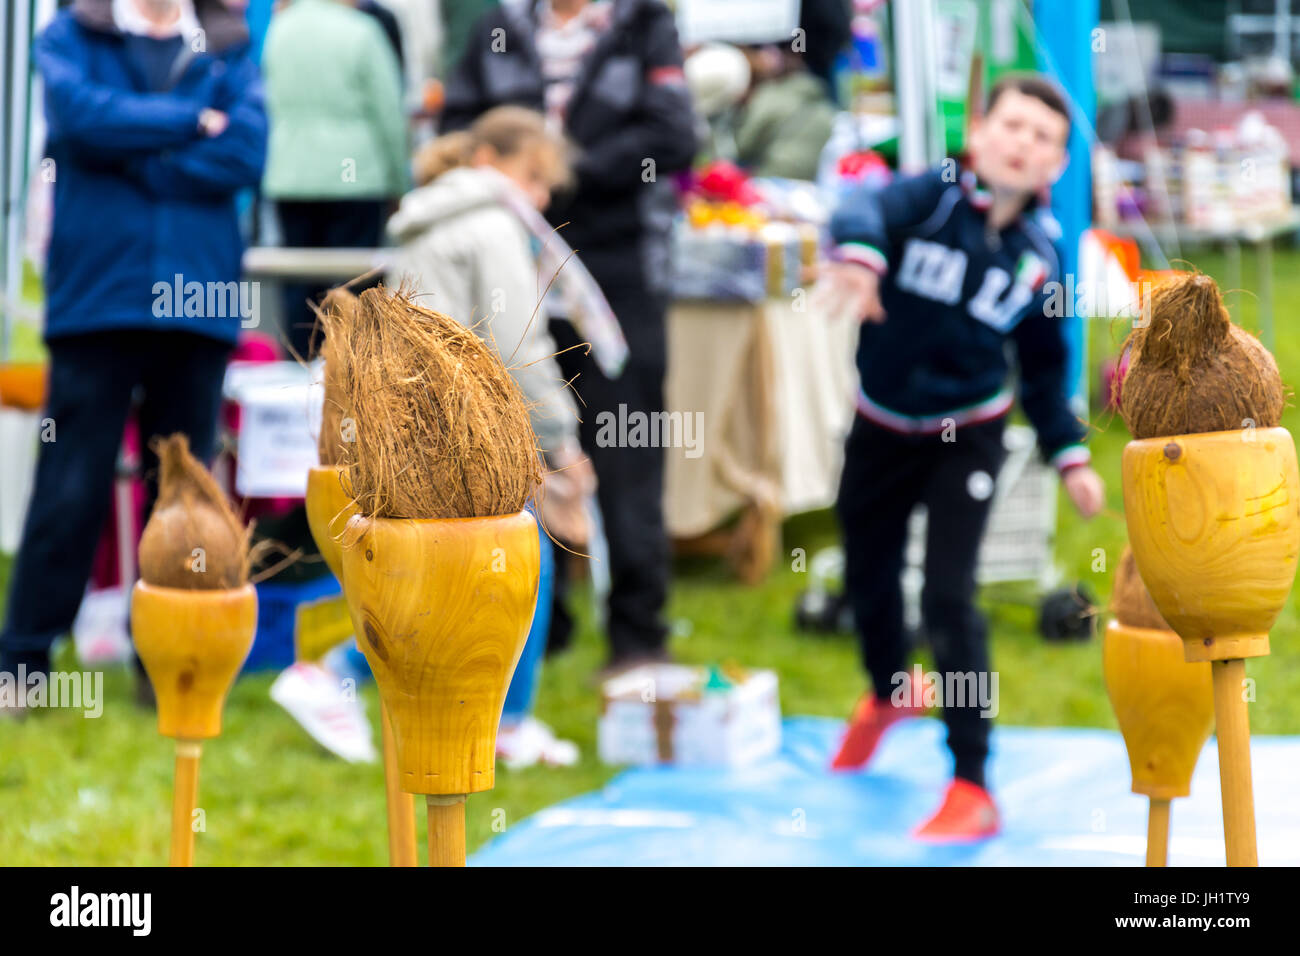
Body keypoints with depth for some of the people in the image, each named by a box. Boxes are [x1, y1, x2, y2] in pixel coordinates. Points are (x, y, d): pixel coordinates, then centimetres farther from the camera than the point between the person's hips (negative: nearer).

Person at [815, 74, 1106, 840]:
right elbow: (869, 210, -38)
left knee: (949, 597, -12)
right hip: (880, 426, 1)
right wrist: (859, 255, -61)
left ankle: (972, 786, -3)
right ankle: (890, 693, 51)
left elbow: (1043, 368, 6)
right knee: (868, 579, 17)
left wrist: (1071, 456, 0)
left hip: (967, 436, -1)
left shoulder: (1040, 256, -7)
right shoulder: (933, 199, -15)